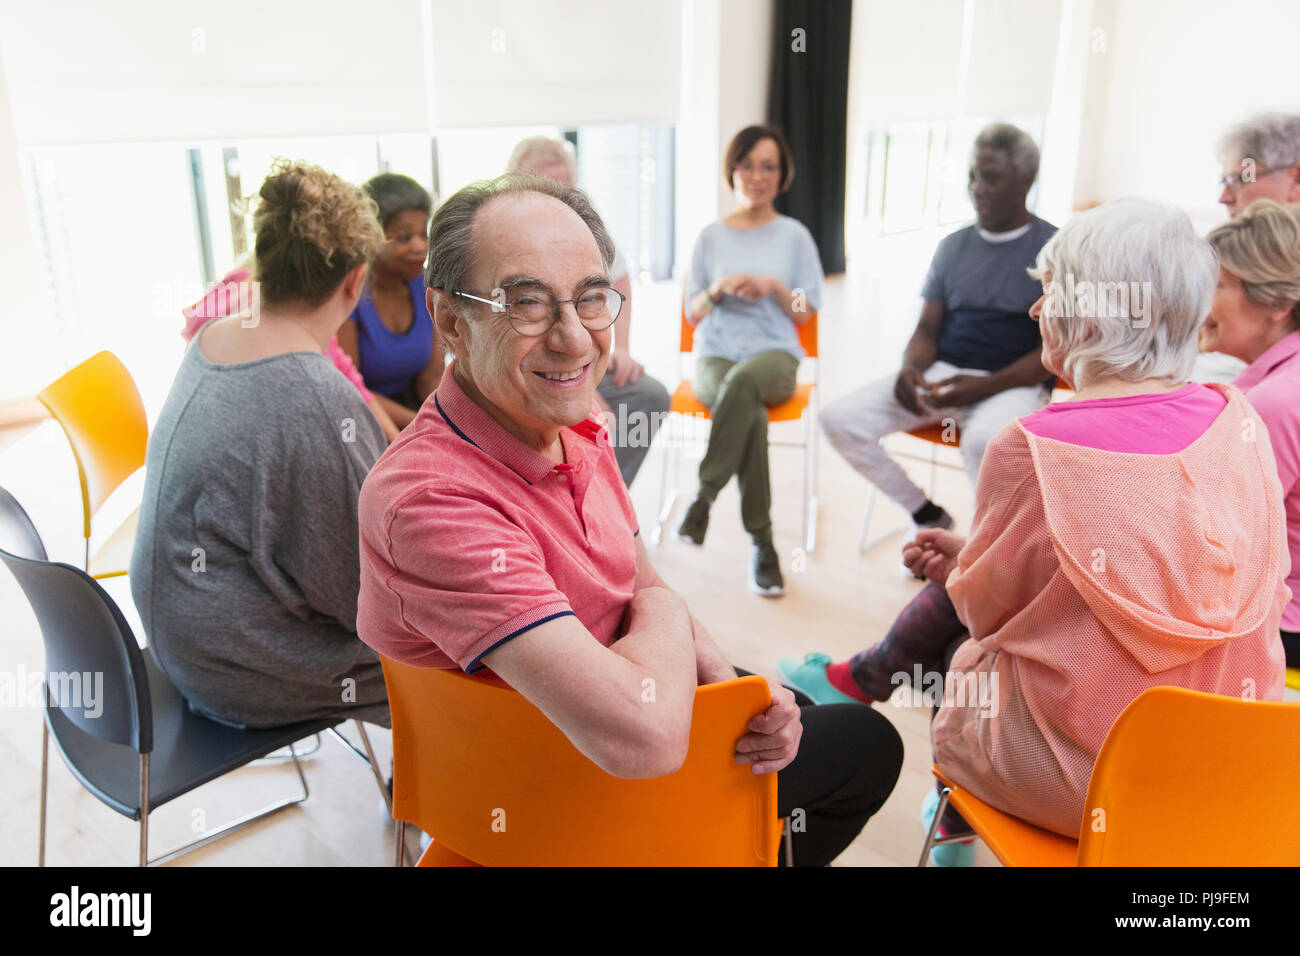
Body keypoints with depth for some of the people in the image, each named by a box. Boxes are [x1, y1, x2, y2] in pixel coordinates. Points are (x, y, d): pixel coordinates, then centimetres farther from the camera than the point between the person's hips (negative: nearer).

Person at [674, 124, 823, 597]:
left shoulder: (794, 235, 12)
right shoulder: (711, 236, 14)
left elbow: (807, 313, 8)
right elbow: (692, 314, 13)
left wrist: (774, 286, -10)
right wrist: (718, 289, -7)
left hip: (774, 353, -1)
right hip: (715, 355, 1)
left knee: (743, 381, -40)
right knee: (750, 414, -36)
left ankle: (703, 496, -30)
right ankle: (762, 541, -29)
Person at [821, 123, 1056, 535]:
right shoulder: (953, 246, 13)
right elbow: (927, 330, 12)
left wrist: (983, 387, -20)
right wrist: (911, 368, -12)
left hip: (1011, 383, -5)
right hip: (940, 375, 5)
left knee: (984, 439, -41)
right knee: (839, 418, -15)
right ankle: (927, 516, 2)